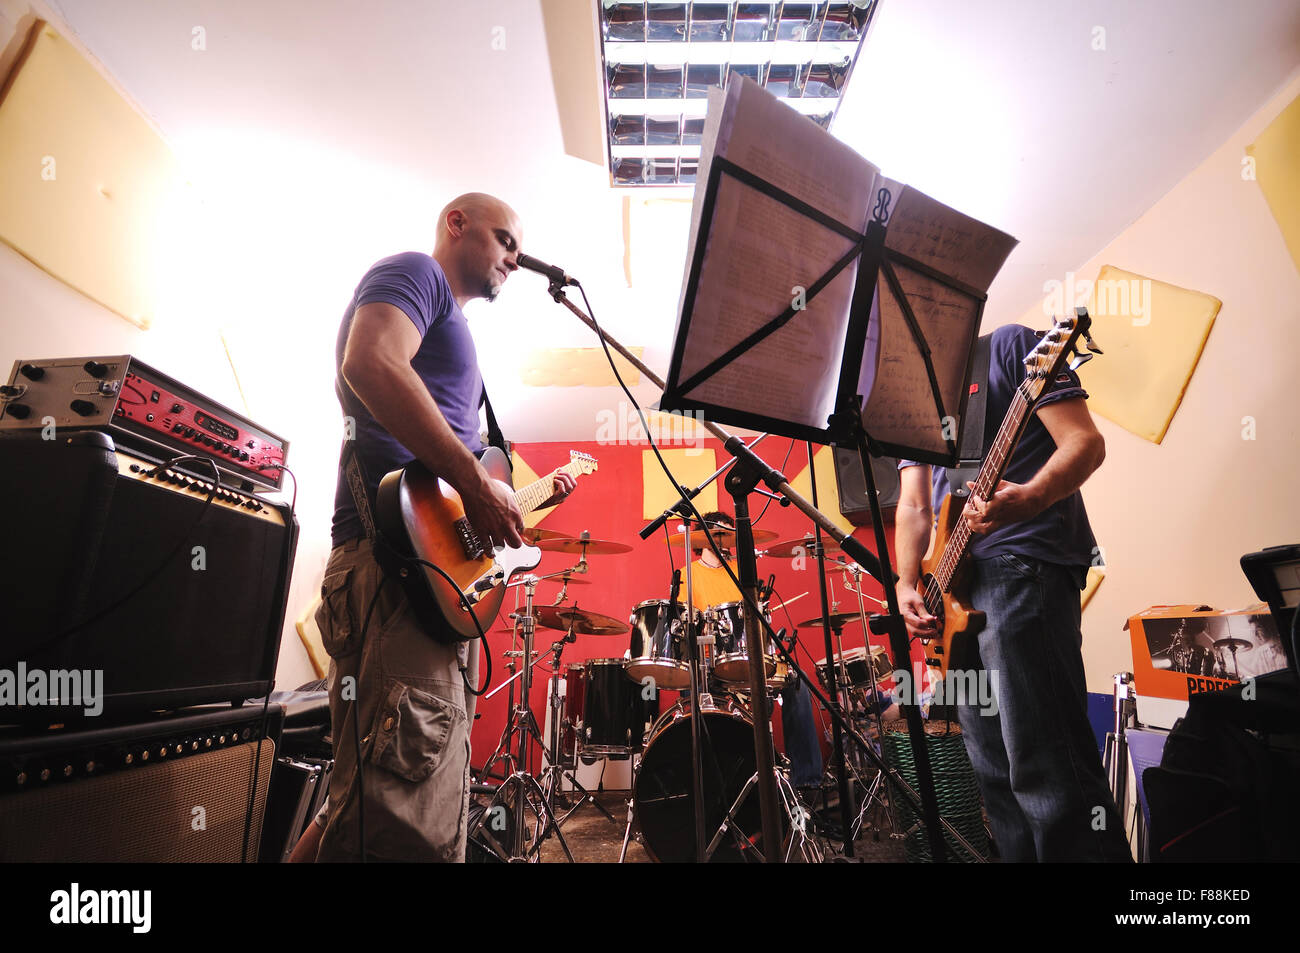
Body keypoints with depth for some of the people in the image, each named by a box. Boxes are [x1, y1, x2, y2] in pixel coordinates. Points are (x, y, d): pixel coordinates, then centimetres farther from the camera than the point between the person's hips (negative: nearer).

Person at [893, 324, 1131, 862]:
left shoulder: (1009, 346, 3)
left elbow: (1085, 443, -6)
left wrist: (1031, 499, -27)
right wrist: (906, 585, 0)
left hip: (1023, 564, -7)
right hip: (957, 583, 8)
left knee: (1043, 765, -12)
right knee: (994, 768, 14)